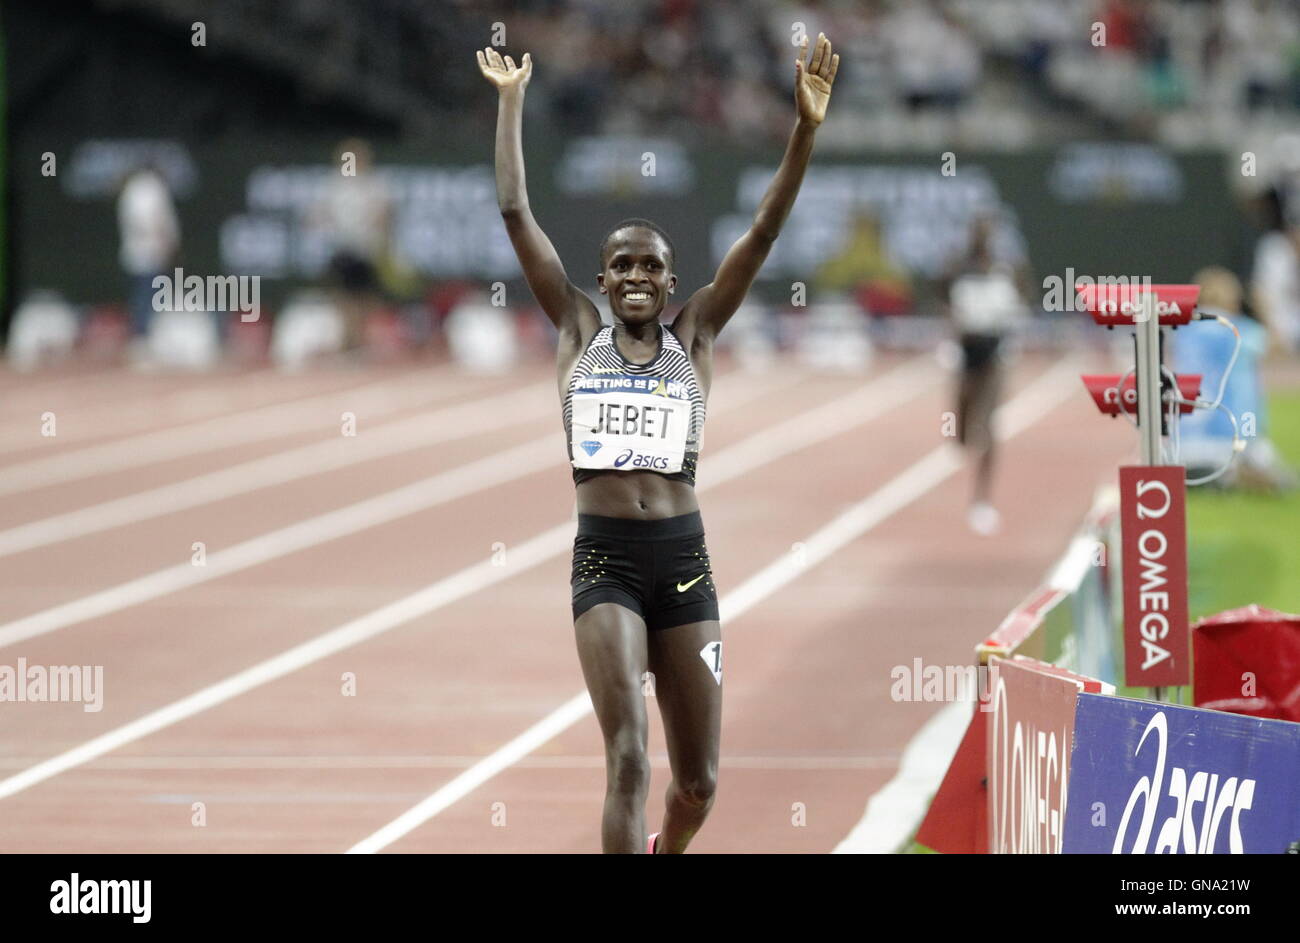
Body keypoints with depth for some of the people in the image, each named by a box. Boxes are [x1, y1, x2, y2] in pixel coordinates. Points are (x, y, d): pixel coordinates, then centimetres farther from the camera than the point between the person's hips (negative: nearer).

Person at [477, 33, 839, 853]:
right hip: (605, 563, -2)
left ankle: (662, 857, 40)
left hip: (684, 562, 2)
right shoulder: (580, 333, 8)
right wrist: (511, 102, 8)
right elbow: (516, 214, 7)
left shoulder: (694, 338, 8)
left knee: (696, 784, 8)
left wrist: (807, 128, -10)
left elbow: (764, 232, 0)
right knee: (629, 761, -17)